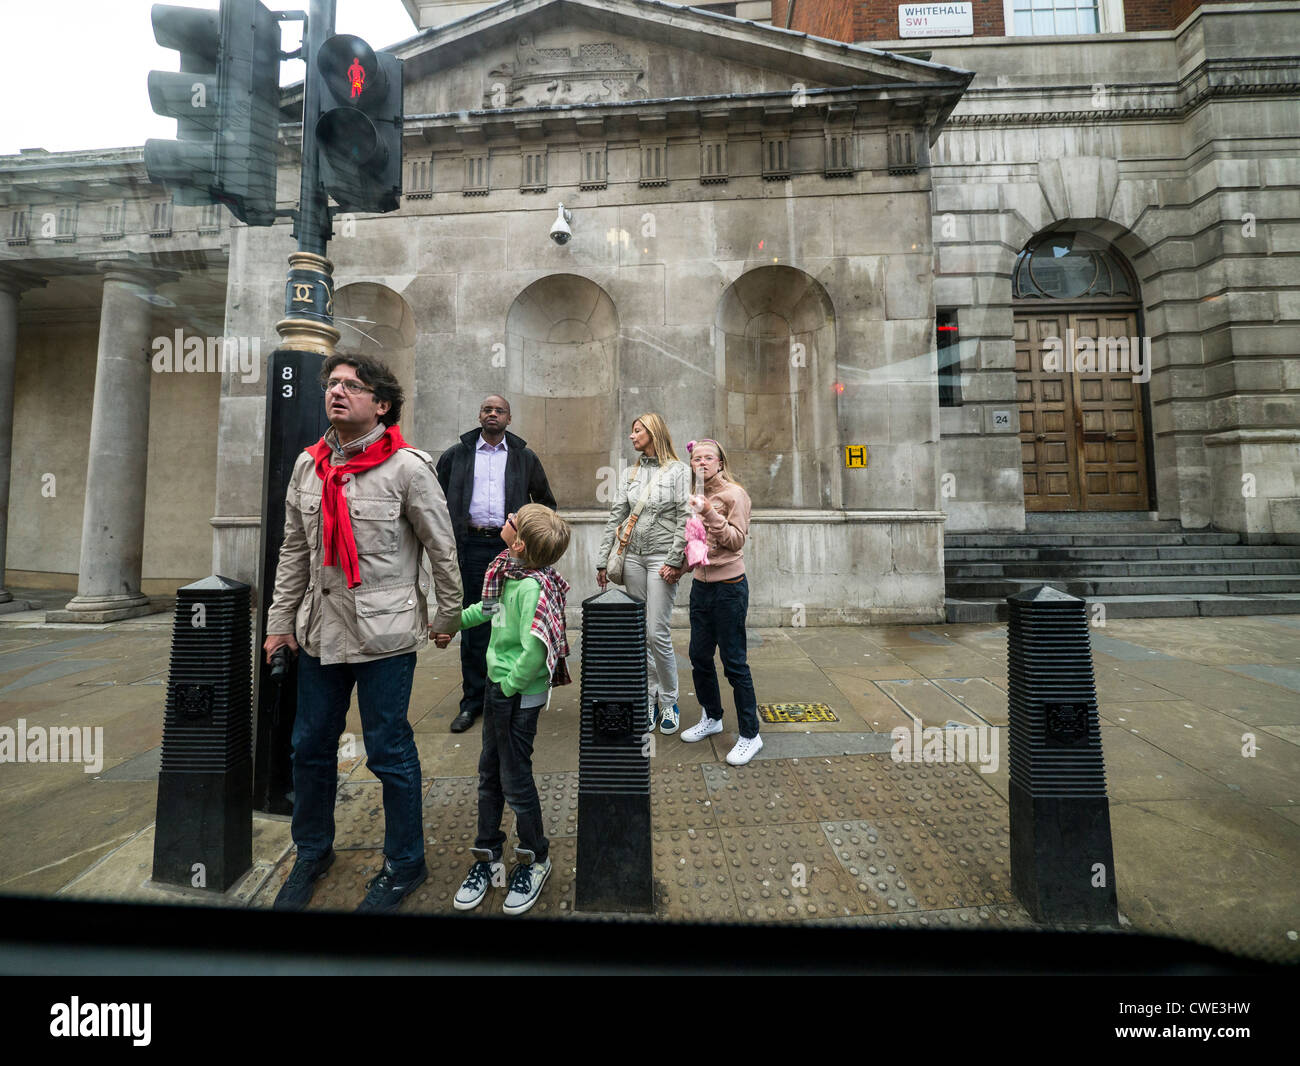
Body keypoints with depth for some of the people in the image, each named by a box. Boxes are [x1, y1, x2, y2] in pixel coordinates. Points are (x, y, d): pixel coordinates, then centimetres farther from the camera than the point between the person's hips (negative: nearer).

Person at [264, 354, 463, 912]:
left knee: (389, 751, 5)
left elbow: (442, 547, -6)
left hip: (386, 634, -6)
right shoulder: (308, 464, 8)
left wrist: (448, 616, 0)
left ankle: (404, 864, 27)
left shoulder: (407, 467, -11)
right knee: (310, 746, 18)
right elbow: (294, 551, 13)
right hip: (321, 630, 6)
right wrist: (280, 623, 13)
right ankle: (312, 852, 43)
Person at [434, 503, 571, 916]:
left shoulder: (531, 587, -28)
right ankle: (488, 855, 40)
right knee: (489, 773, 20)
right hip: (497, 685, 9)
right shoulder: (509, 573, -1)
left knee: (515, 781, 8)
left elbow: (534, 649, -38)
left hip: (519, 696, -9)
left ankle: (535, 858, 34)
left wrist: (512, 685, -24)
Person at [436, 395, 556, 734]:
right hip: (472, 545, 0)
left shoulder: (524, 458, 11)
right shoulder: (457, 455, 11)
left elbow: (546, 502, 16)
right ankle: (472, 701, 16)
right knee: (473, 624, 4)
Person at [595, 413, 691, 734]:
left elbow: (685, 518, -7)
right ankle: (649, 699, 21)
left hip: (662, 558, -5)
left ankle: (668, 701, 12)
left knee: (657, 634, -7)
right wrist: (602, 561, 7)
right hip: (633, 557, 5)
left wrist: (675, 561, -14)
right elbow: (615, 518, 11)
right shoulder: (630, 475, 13)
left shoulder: (679, 471, -1)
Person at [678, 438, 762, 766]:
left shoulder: (734, 493, -8)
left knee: (734, 662, -1)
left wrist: (709, 514, -24)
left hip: (729, 587, -7)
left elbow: (736, 539, -15)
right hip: (701, 585, 7)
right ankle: (711, 718, 35)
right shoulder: (696, 497, 12)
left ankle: (750, 735, 14)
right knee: (699, 656, 13)